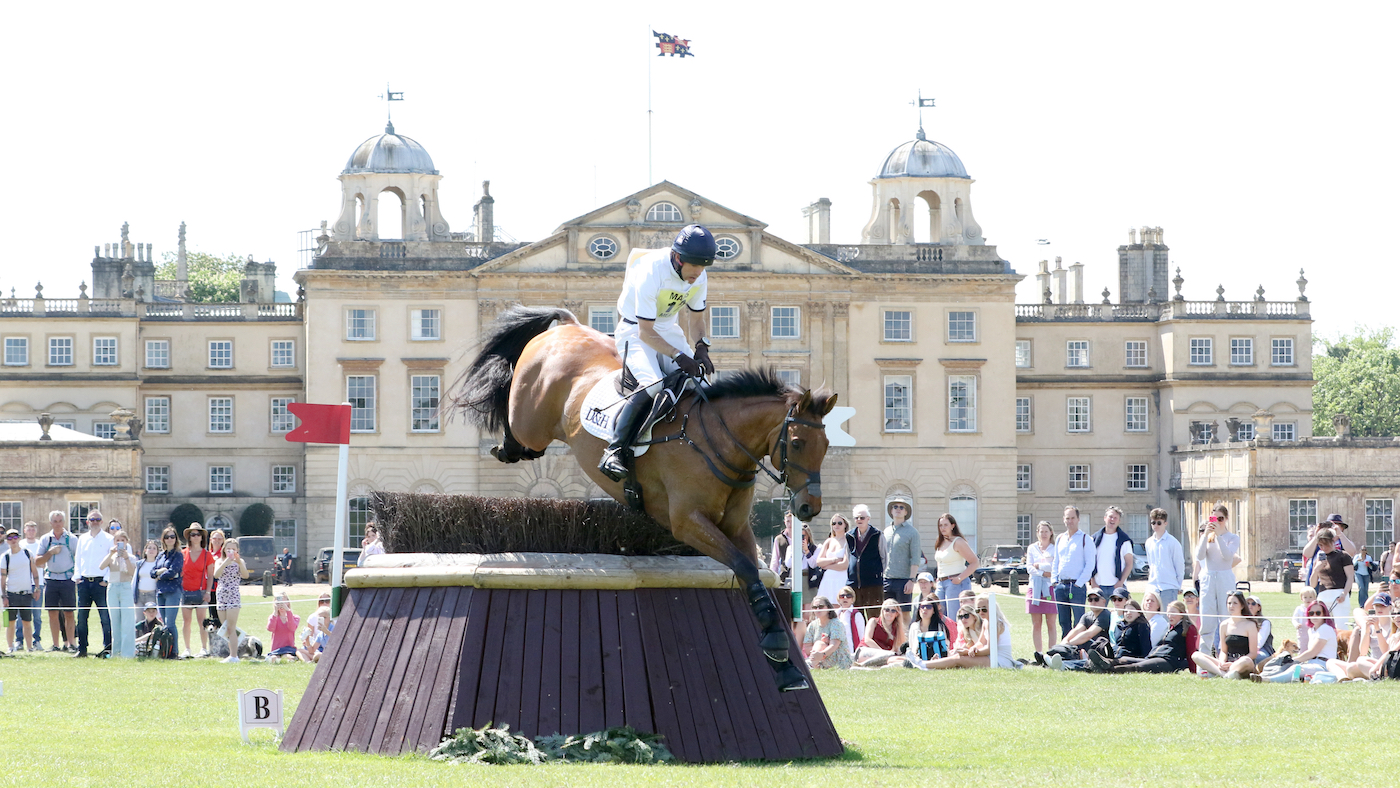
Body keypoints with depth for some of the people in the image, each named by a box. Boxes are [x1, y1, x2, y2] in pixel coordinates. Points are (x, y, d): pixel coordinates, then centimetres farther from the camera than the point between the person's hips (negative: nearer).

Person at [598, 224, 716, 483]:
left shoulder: (699, 277, -7)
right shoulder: (651, 273, -29)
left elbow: (696, 318, 9)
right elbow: (646, 333, -25)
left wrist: (701, 348, -10)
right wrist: (678, 357, -32)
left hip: (668, 330, 7)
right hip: (635, 332, -7)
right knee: (652, 384, -30)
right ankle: (616, 450, -30)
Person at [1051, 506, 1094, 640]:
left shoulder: (1085, 539, -1)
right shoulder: (1059, 539, 16)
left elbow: (1090, 564, -6)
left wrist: (1079, 583, -12)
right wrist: (1054, 581, 8)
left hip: (1077, 586, -6)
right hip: (1060, 586, 6)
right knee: (1064, 622, 8)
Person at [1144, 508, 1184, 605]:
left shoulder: (1172, 542, -5)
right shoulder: (1149, 543, 12)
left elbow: (1180, 565, -2)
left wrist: (1178, 586, 0)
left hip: (1169, 587, -5)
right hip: (1153, 587, 5)